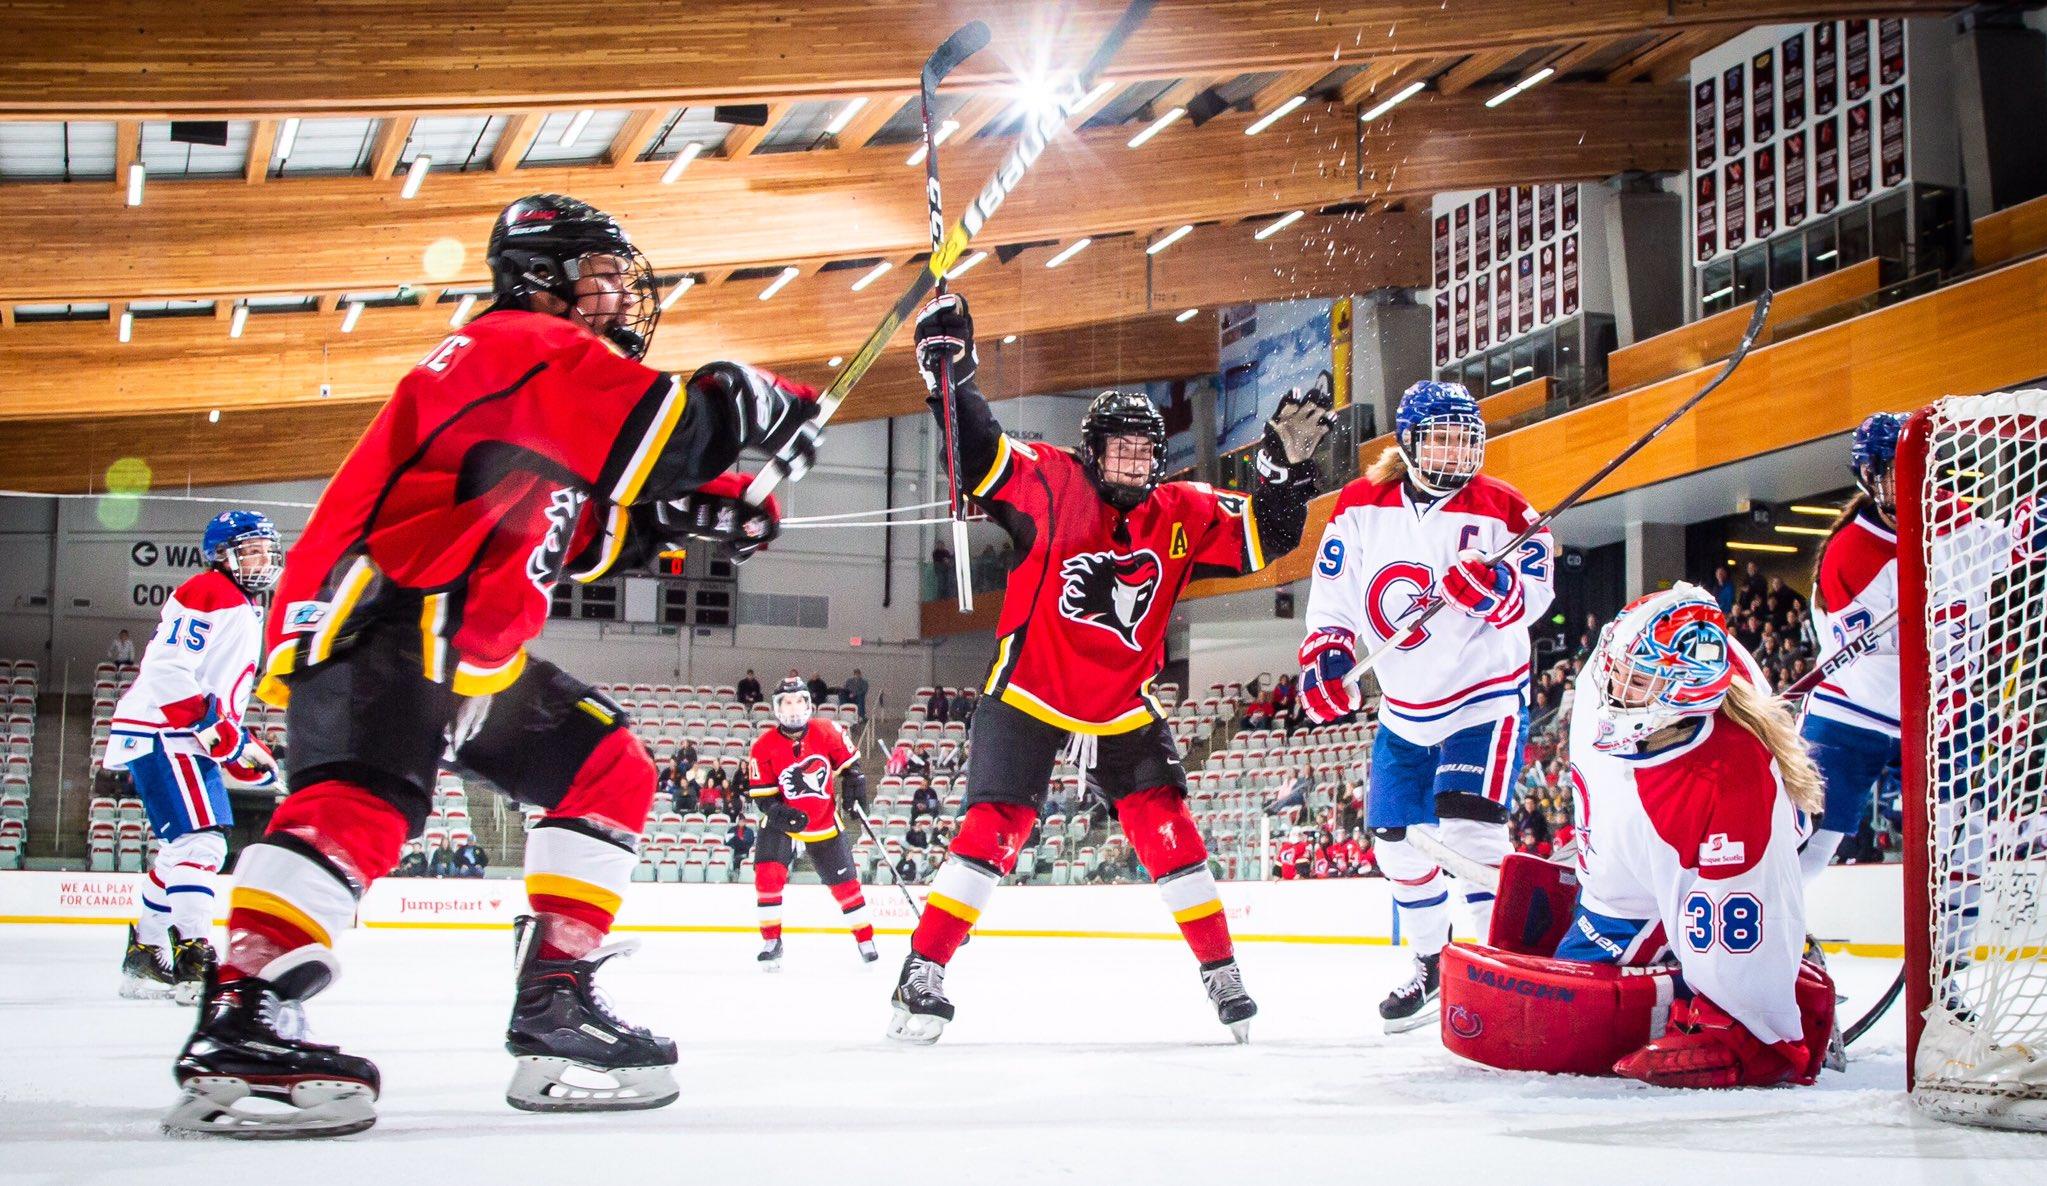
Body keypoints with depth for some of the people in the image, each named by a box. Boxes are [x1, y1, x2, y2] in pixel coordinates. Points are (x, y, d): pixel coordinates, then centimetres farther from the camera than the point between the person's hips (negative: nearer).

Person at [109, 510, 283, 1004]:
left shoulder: (246, 611, 22)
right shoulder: (208, 595, -11)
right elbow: (167, 670, -22)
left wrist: (245, 749, 17)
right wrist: (217, 728, -25)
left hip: (189, 740, 11)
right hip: (159, 734, -11)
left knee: (189, 848, 15)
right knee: (199, 841, -19)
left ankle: (145, 955, 25)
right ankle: (194, 958, -25)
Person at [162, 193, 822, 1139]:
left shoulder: (559, 364, 25)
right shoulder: (519, 346, -5)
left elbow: (578, 534, 21)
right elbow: (663, 423, -21)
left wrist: (680, 514, 7)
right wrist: (754, 404, -7)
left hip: (471, 647, 11)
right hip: (382, 610, -11)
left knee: (610, 770, 11)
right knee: (367, 794, -31)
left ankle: (555, 1005, 7)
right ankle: (236, 1029, -38)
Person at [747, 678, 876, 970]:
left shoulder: (827, 731, -12)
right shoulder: (765, 746, -15)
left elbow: (848, 761, 4)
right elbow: (760, 793, -11)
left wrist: (855, 783, -10)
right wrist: (778, 813, -27)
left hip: (824, 822, 1)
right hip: (782, 822, -1)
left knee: (844, 880, 7)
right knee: (768, 874, -20)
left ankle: (865, 938, 25)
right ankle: (771, 941, -7)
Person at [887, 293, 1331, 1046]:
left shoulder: (1181, 516, 0)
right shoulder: (1051, 484, -9)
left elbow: (1267, 537, -1)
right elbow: (975, 454, -15)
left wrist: (1287, 463, -15)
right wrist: (950, 371, -26)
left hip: (1123, 708, 3)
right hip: (1028, 694, -3)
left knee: (1168, 832, -3)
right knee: (993, 828, -12)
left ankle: (1221, 971, 9)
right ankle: (922, 973, -4)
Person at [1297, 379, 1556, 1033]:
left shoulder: (1501, 509, -9)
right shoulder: (1361, 506, -2)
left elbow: (1535, 592, -11)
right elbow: (1334, 593, 4)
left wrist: (1494, 587, -31)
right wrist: (1324, 655, -10)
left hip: (1485, 696, -4)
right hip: (1405, 705, 4)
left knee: (1467, 829, -19)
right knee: (1399, 842, 10)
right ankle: (1432, 962, 30)